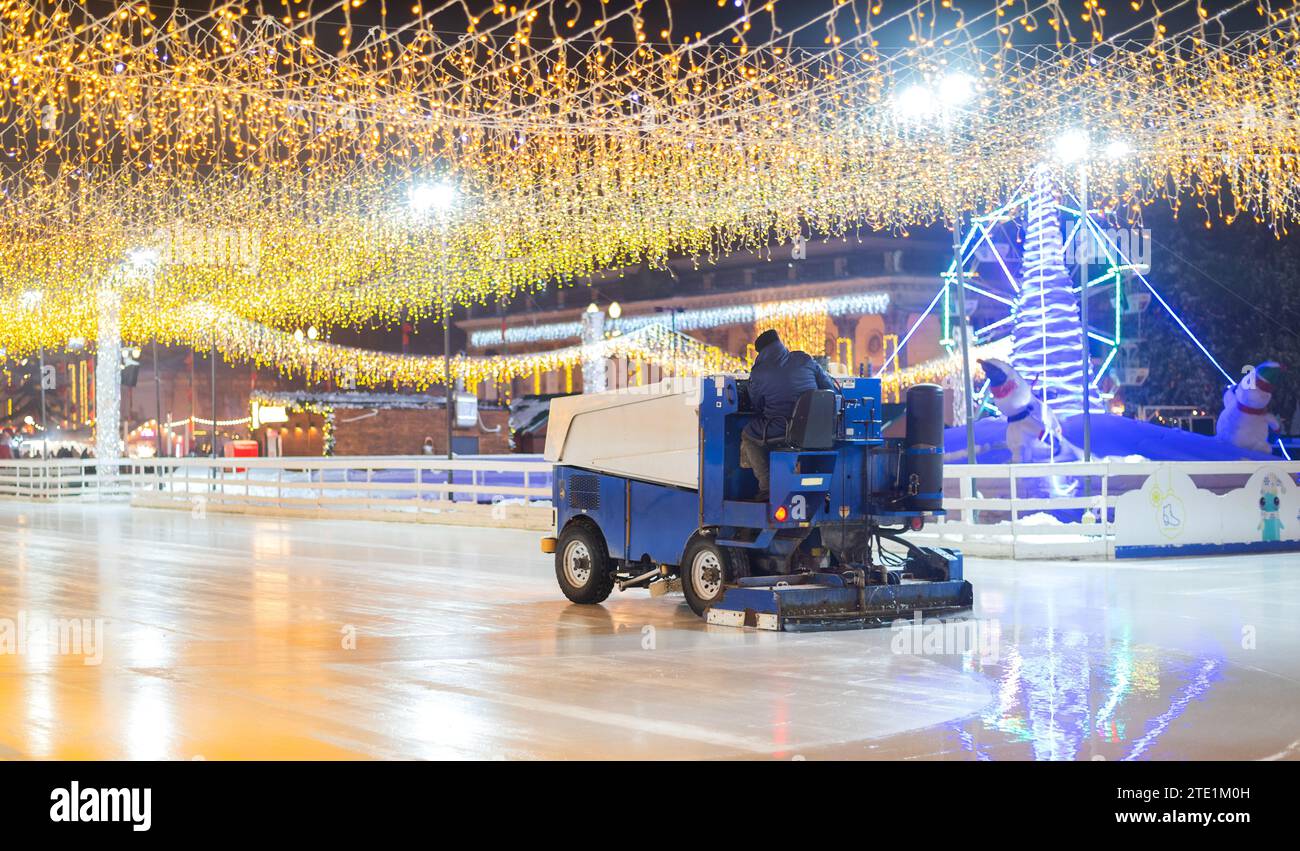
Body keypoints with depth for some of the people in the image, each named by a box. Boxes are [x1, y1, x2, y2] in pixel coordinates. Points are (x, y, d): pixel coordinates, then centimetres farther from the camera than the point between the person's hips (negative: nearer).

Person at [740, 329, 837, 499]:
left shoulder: (758, 372, -2)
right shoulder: (805, 360, 5)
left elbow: (757, 407, 10)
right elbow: (830, 389, 8)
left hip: (778, 433, -4)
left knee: (748, 436, 25)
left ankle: (766, 486, 16)